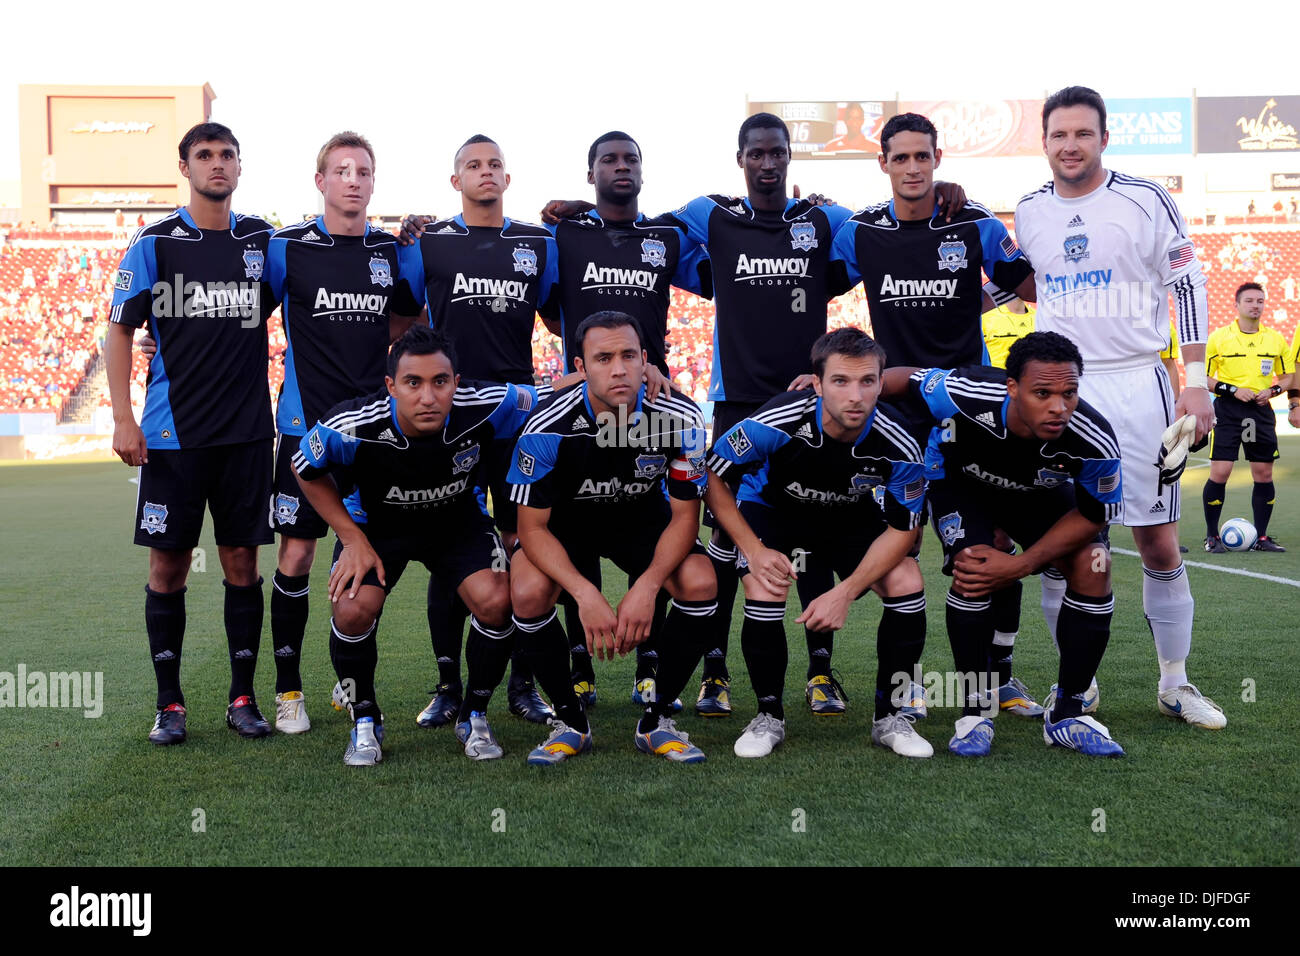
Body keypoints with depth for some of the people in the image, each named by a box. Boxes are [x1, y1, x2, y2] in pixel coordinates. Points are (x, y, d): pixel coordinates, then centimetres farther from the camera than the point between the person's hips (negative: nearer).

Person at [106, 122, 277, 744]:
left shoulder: (262, 240, 9)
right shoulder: (154, 244, 1)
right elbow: (120, 329, 2)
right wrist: (122, 419, -6)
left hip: (246, 430, 2)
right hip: (172, 432, -2)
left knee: (242, 562, 5)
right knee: (168, 564, 1)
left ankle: (243, 697, 14)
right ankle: (169, 703, 13)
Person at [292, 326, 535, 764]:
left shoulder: (486, 408, -31)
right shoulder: (350, 428, -31)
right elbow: (305, 469, -9)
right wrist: (352, 539, -11)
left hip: (458, 518, 1)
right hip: (376, 522, -1)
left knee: (496, 602, -21)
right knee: (353, 609, -24)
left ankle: (474, 716, 5)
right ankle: (365, 721, 5)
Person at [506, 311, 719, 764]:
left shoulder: (680, 418, -25)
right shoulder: (548, 426, -30)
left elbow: (685, 515, -16)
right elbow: (532, 526, -22)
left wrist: (647, 587, -31)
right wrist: (585, 594, -36)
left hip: (643, 515, 1)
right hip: (566, 519, -1)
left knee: (700, 584, -25)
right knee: (528, 592, -29)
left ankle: (657, 718, -5)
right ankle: (569, 721, -6)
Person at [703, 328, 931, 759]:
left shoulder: (898, 444, -29)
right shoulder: (775, 424, -35)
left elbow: (903, 528, -16)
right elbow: (712, 475, -19)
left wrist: (846, 593, -24)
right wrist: (754, 551, -22)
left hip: (853, 516, 2)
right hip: (772, 509, -2)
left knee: (908, 588, -17)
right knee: (765, 599, -25)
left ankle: (889, 717, 2)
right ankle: (769, 716, 1)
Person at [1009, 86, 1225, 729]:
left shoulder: (1144, 200, -3)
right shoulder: (1030, 214, 8)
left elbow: (1188, 286, -2)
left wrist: (1196, 382, -7)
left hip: (1135, 387, -3)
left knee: (1159, 546, 2)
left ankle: (1175, 684, 17)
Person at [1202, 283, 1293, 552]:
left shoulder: (1276, 339, 8)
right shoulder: (1218, 337, -2)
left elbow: (1287, 375, 17)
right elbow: (1203, 377, -1)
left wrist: (1272, 390, -4)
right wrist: (1233, 390, -13)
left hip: (1261, 410, 4)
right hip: (1227, 410, -3)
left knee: (1264, 473, 4)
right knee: (1220, 472, -9)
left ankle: (1261, 537, 14)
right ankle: (1212, 536, 4)